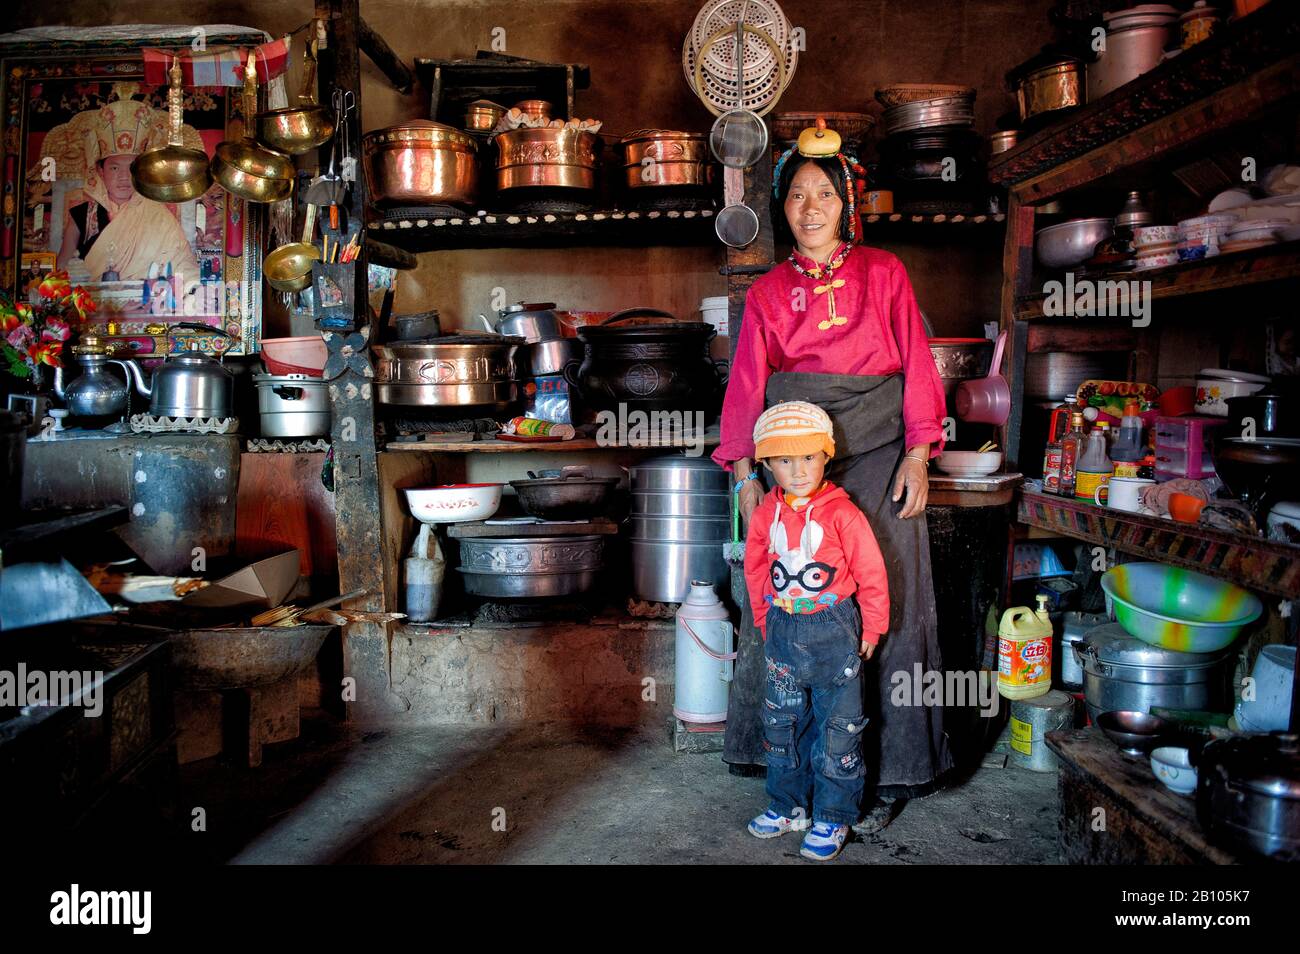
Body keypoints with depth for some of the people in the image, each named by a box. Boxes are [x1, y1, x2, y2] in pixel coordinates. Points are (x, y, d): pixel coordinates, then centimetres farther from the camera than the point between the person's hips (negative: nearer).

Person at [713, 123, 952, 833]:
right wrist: (745, 474, -2)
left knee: (883, 603, -3)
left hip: (876, 456, -1)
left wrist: (917, 457, -4)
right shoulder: (768, 292, 13)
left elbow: (916, 365, 6)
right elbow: (746, 384, 7)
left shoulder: (883, 272, 11)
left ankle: (894, 773, 7)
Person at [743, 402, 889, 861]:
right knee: (782, 723, 15)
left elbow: (871, 575, -9)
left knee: (837, 729, 4)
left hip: (834, 631, -4)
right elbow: (756, 571, 13)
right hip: (783, 630, 5)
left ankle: (833, 818, 19)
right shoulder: (766, 514, -1)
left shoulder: (843, 514, -14)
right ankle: (788, 806, 31)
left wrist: (871, 630, -4)